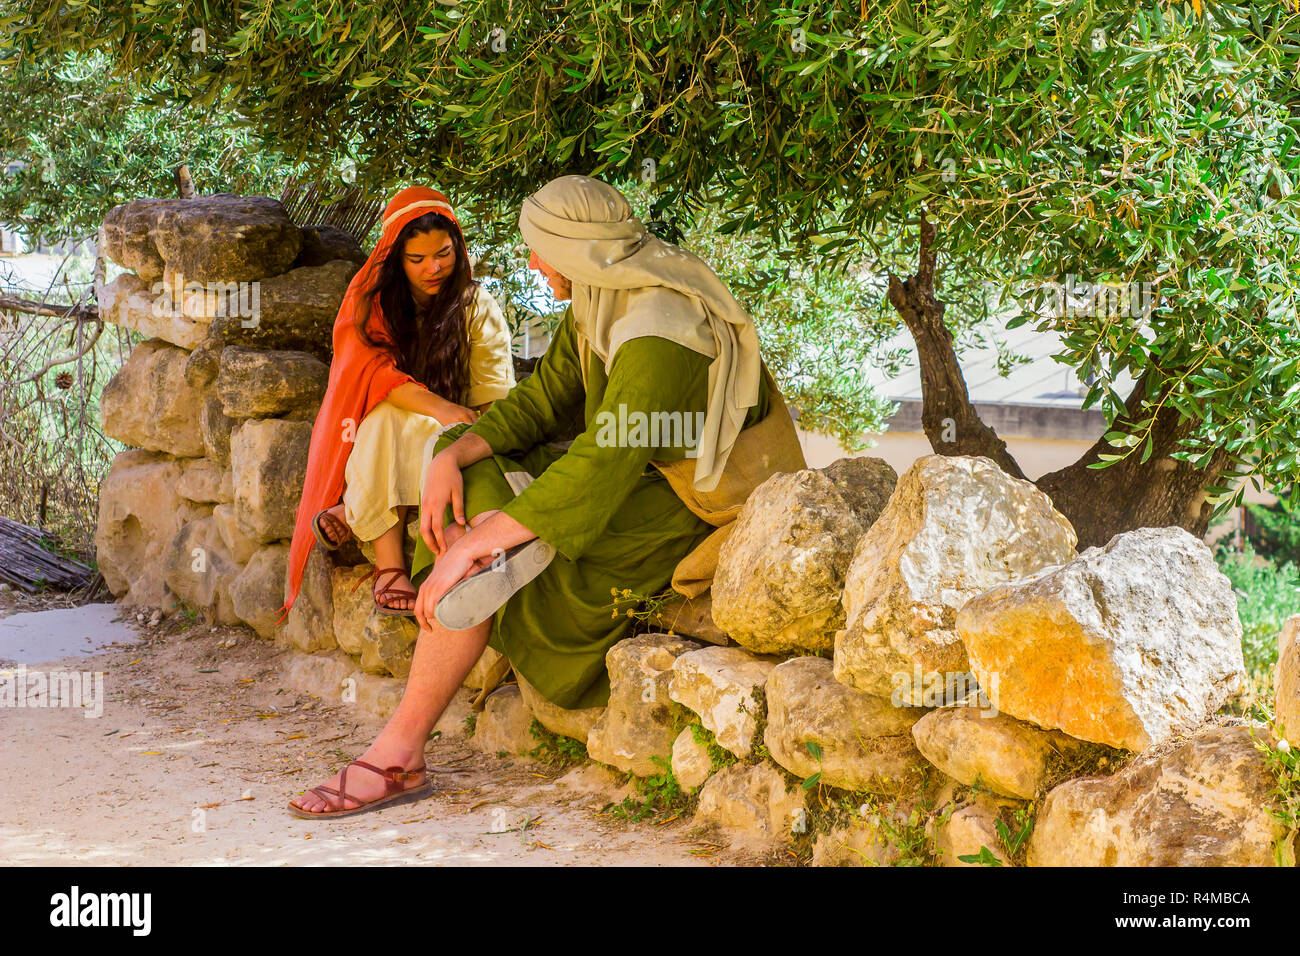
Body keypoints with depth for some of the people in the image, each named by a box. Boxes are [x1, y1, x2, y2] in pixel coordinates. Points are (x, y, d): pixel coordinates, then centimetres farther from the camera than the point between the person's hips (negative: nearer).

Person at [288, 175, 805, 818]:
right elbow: (540, 400, 5)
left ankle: (399, 756, -16)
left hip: (676, 508, -10)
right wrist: (453, 454, -14)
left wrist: (474, 544, -37)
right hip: (635, 481, 10)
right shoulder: (597, 306, 5)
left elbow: (604, 466, -35)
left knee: (477, 550, -22)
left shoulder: (659, 331, -27)